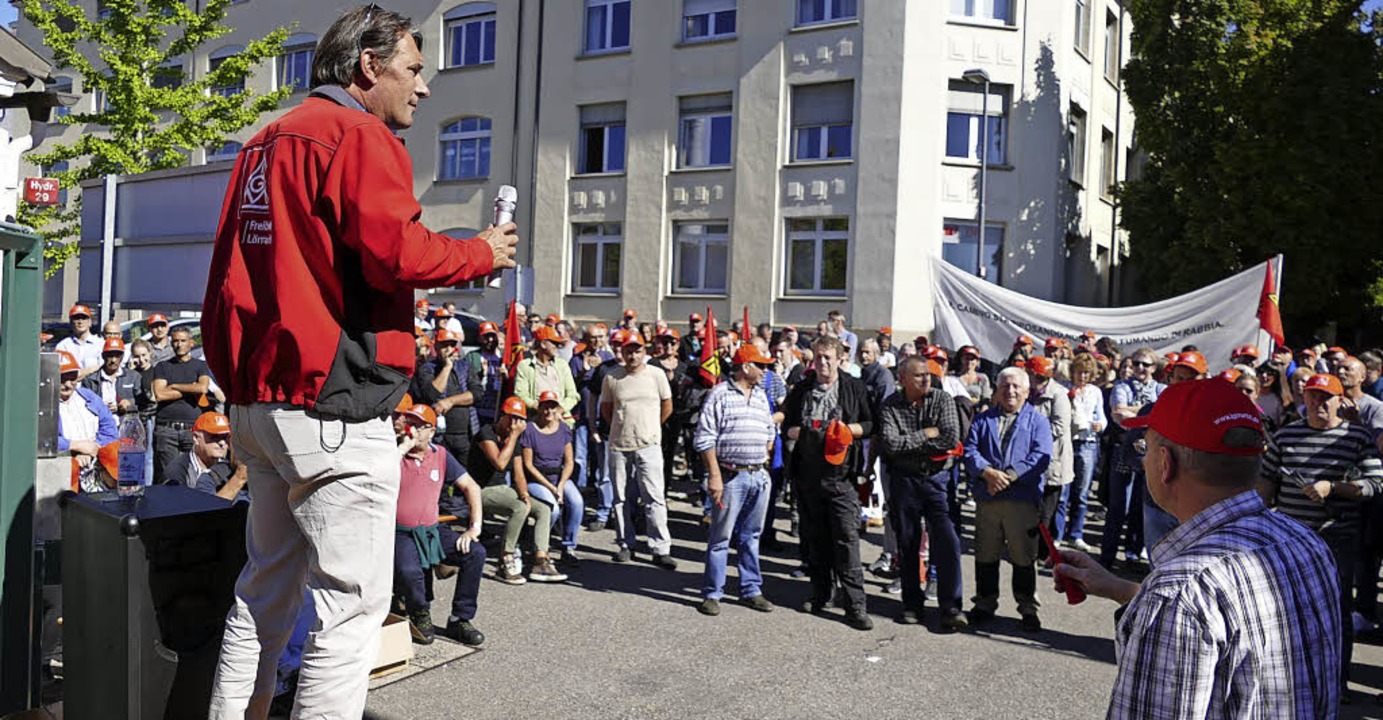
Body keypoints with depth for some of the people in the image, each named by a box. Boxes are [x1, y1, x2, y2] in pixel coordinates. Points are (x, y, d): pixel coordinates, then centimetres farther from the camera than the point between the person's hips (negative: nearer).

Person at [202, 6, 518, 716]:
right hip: (332, 408, -10)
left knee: (265, 590, 18)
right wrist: (482, 252, -6)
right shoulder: (358, 135, -8)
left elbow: (228, 271, 23)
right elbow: (396, 252, -20)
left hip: (257, 402, 10)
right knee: (352, 604, -2)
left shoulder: (266, 142, 20)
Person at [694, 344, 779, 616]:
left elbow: (770, 431, 24)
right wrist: (715, 475, -15)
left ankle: (751, 591, 23)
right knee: (720, 538, 0)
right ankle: (712, 594, 10)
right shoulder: (720, 394, -7)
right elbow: (705, 438, -10)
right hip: (731, 476, -6)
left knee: (751, 536, 14)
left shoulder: (761, 395, 14)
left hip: (759, 476, 6)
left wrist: (765, 462, 14)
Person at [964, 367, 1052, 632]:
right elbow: (970, 450, 2)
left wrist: (1009, 476, -16)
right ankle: (985, 603, 23)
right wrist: (988, 473, -16)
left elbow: (1041, 456, -6)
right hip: (986, 498, 2)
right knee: (986, 555, 9)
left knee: (1024, 556, 3)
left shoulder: (1037, 421, 7)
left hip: (1024, 499, -2)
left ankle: (1028, 607, 17)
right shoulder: (983, 420, 14)